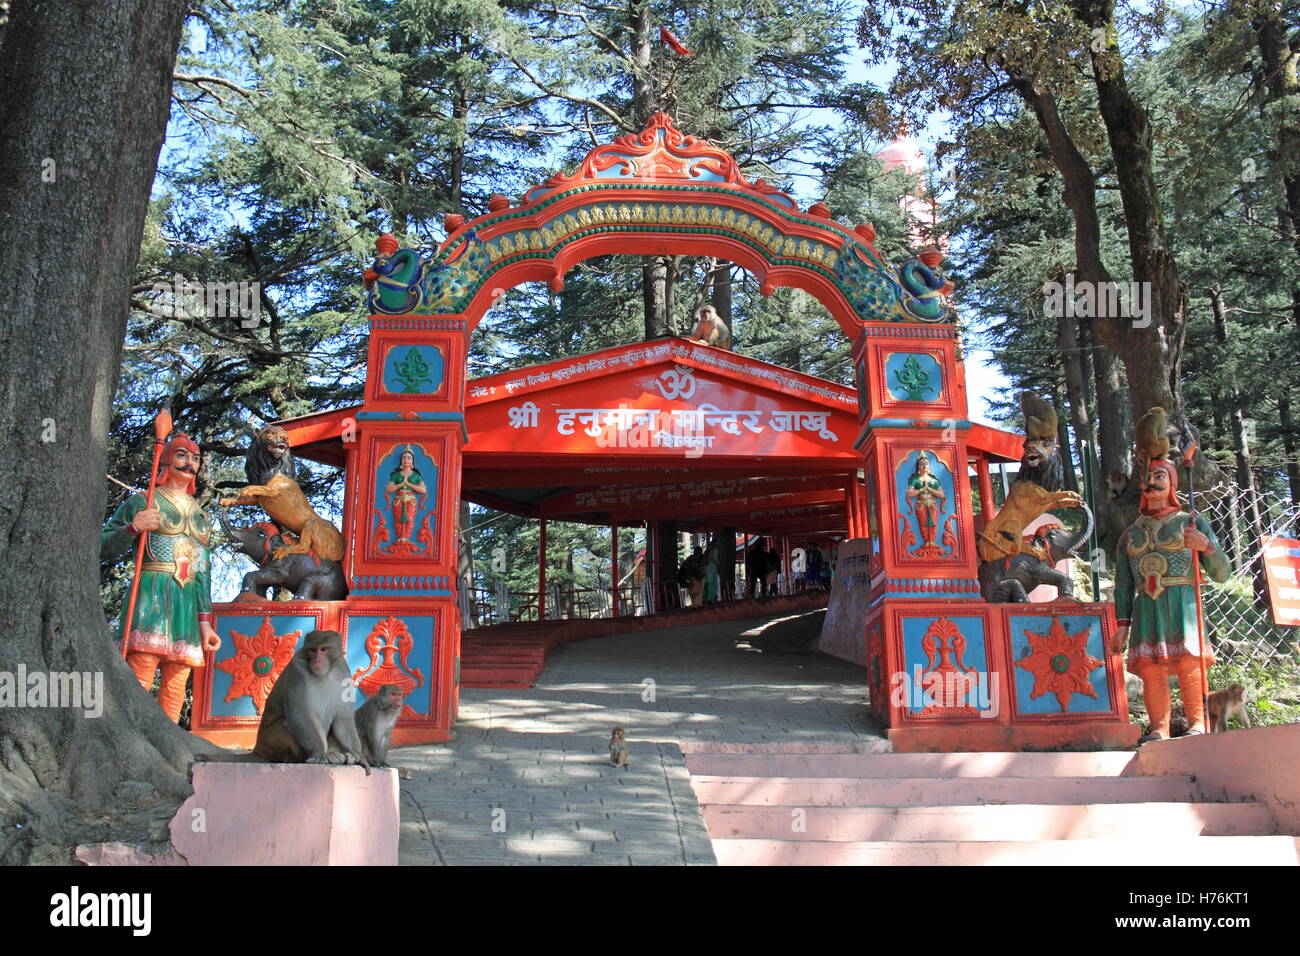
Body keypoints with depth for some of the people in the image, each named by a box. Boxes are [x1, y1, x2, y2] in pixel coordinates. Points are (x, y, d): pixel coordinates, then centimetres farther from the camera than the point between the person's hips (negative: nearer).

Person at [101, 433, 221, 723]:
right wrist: (133, 528, -15)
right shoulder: (142, 502, 7)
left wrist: (206, 623, 15)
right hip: (151, 598, -5)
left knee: (175, 693, 1)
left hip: (188, 606, 5)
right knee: (139, 686, -15)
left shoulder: (200, 514, 22)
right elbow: (102, 549, 3)